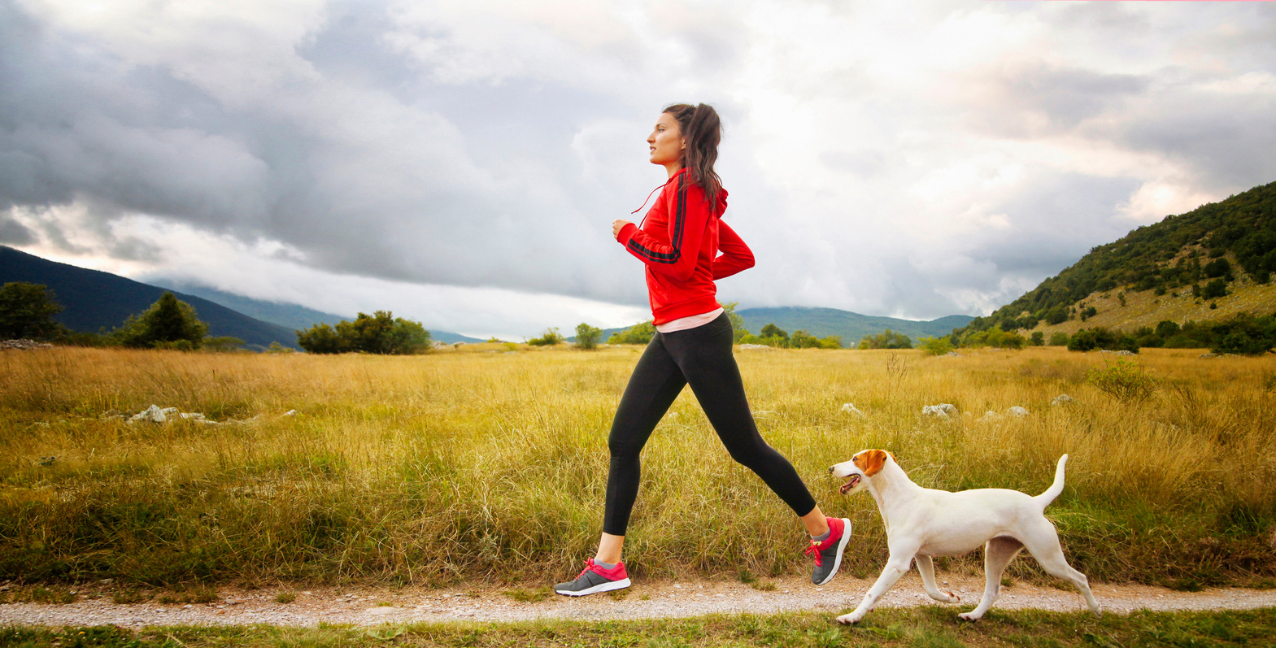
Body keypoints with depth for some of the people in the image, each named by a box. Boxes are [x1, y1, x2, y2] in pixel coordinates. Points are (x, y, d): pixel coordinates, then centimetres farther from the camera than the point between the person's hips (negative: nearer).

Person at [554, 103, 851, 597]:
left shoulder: (687, 185, -11)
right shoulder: (689, 191, 18)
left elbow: (679, 262, -22)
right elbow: (742, 256, 22)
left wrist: (629, 235, -8)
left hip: (698, 333, -10)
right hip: (670, 336, 10)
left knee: (744, 446, 1)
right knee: (623, 441, 4)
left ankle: (825, 532, 20)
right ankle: (607, 564, 9)